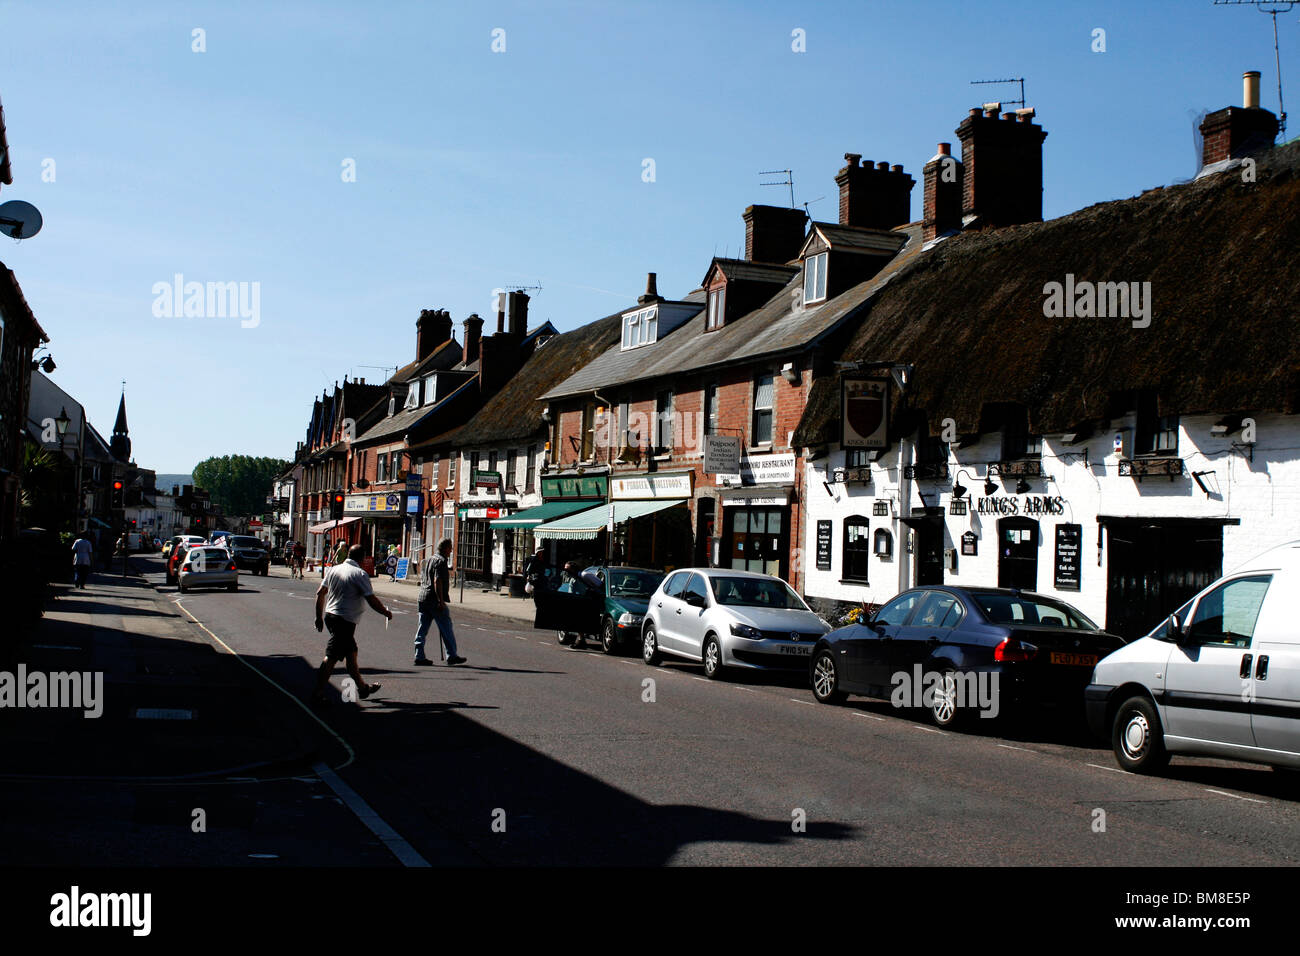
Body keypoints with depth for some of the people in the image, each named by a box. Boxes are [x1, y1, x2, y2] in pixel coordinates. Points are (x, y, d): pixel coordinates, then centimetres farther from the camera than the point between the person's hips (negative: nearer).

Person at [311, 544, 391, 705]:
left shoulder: (334, 569, 9)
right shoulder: (360, 574, -13)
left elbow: (320, 594, 12)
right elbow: (372, 600, -16)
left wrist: (319, 616, 20)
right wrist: (386, 612, 0)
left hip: (330, 615, 8)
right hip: (345, 621, -8)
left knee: (351, 652, 20)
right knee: (331, 657, -5)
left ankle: (362, 687, 32)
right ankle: (318, 693, -5)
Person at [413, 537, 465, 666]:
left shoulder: (427, 560, 18)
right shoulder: (441, 561, -12)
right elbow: (437, 581, -20)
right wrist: (441, 601, -21)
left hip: (422, 598, 9)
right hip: (434, 600, -9)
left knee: (422, 628, 7)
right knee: (446, 629, 1)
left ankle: (419, 656, 5)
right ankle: (452, 656, 6)